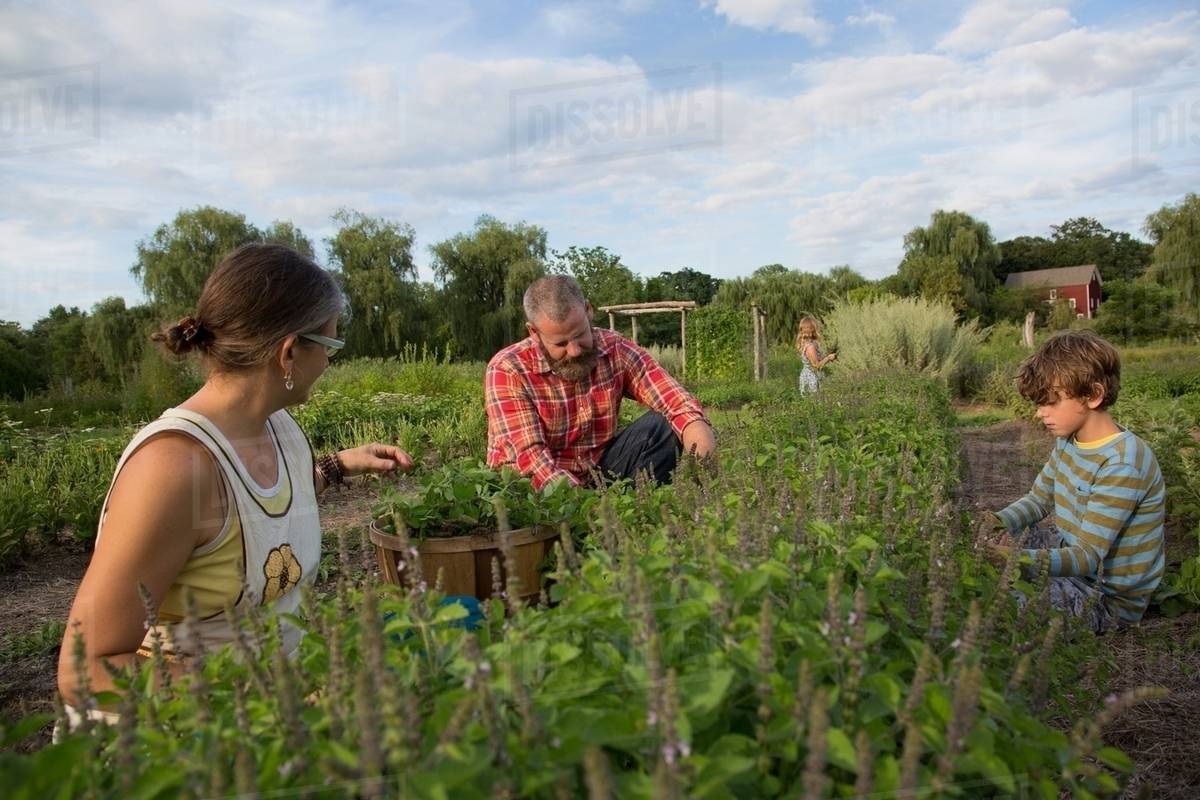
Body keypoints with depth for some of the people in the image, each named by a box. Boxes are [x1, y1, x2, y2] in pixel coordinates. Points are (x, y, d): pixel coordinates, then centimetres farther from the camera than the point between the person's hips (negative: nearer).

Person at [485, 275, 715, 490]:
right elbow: (528, 453, -26)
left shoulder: (614, 350, -6)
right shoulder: (507, 370, -18)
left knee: (663, 426, -17)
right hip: (535, 486, -3)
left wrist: (694, 422, -39)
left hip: (599, 471, 3)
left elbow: (669, 394, -15)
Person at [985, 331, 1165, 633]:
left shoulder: (1122, 466, -29)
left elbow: (1088, 557, -32)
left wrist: (1015, 559, -45)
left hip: (1110, 599, -8)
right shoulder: (1069, 441, -1)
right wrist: (999, 522, -14)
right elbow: (1039, 498, 7)